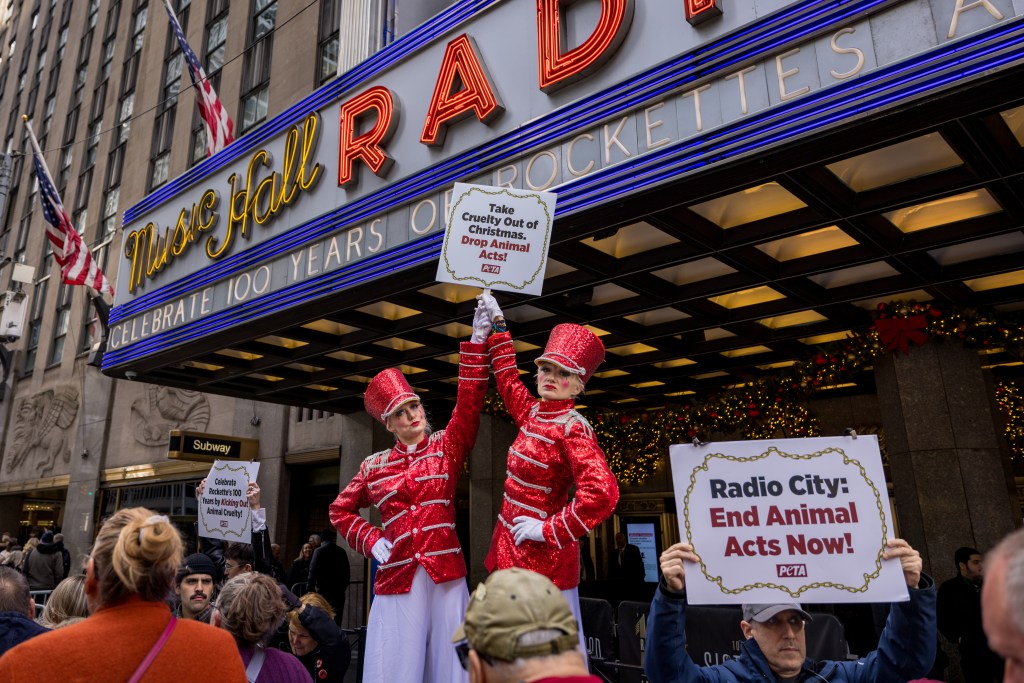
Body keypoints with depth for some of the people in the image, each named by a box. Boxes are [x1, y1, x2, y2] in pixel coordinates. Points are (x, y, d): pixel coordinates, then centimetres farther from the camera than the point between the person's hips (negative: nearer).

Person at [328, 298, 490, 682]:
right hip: (397, 574, 1)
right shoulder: (374, 466, 8)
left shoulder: (445, 447, 3)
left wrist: (477, 343, -19)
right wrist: (371, 541, 3)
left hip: (444, 570, -1)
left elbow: (468, 405, -11)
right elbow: (341, 510, 19)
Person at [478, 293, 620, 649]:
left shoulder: (573, 429, -17)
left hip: (540, 553, -8)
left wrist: (549, 530, -21)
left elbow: (602, 493, -30)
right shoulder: (533, 412, 4)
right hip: (512, 546, 8)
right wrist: (497, 325, 26)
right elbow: (508, 379, 24)